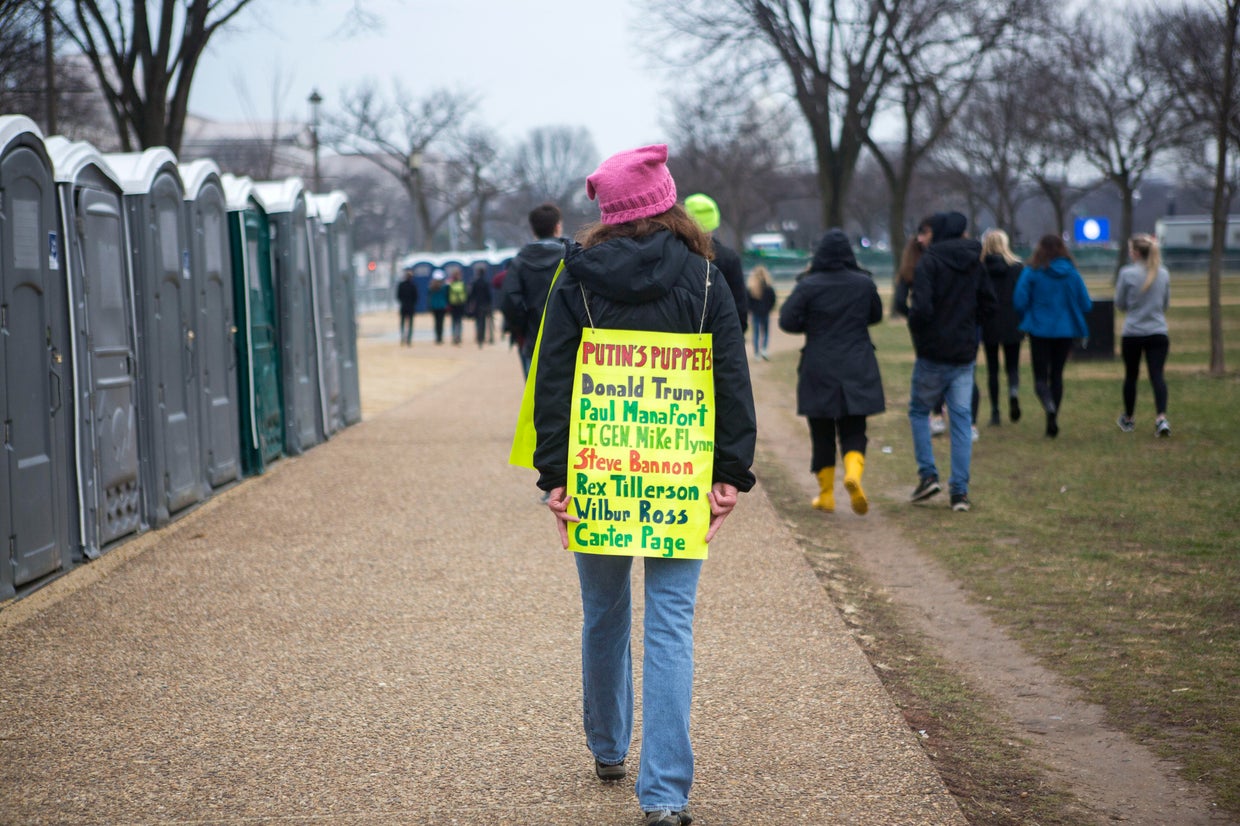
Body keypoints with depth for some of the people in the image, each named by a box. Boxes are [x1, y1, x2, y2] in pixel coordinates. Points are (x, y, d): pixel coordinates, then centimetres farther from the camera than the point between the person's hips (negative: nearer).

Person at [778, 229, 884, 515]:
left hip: (819, 371, -1)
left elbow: (787, 321, -9)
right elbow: (876, 316, 15)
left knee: (822, 434, 9)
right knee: (854, 431, 6)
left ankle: (826, 494, 12)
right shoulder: (864, 283, 0)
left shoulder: (808, 286, -9)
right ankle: (853, 471, -23)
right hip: (857, 369, 1)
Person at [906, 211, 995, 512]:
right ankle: (960, 490, 2)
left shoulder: (929, 262, -14)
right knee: (961, 419, 6)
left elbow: (921, 308, -22)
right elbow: (988, 304, 12)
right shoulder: (973, 262, 6)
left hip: (933, 354, -5)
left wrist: (915, 327, -3)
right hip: (965, 353, 5)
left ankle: (928, 474, 5)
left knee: (919, 411, 15)